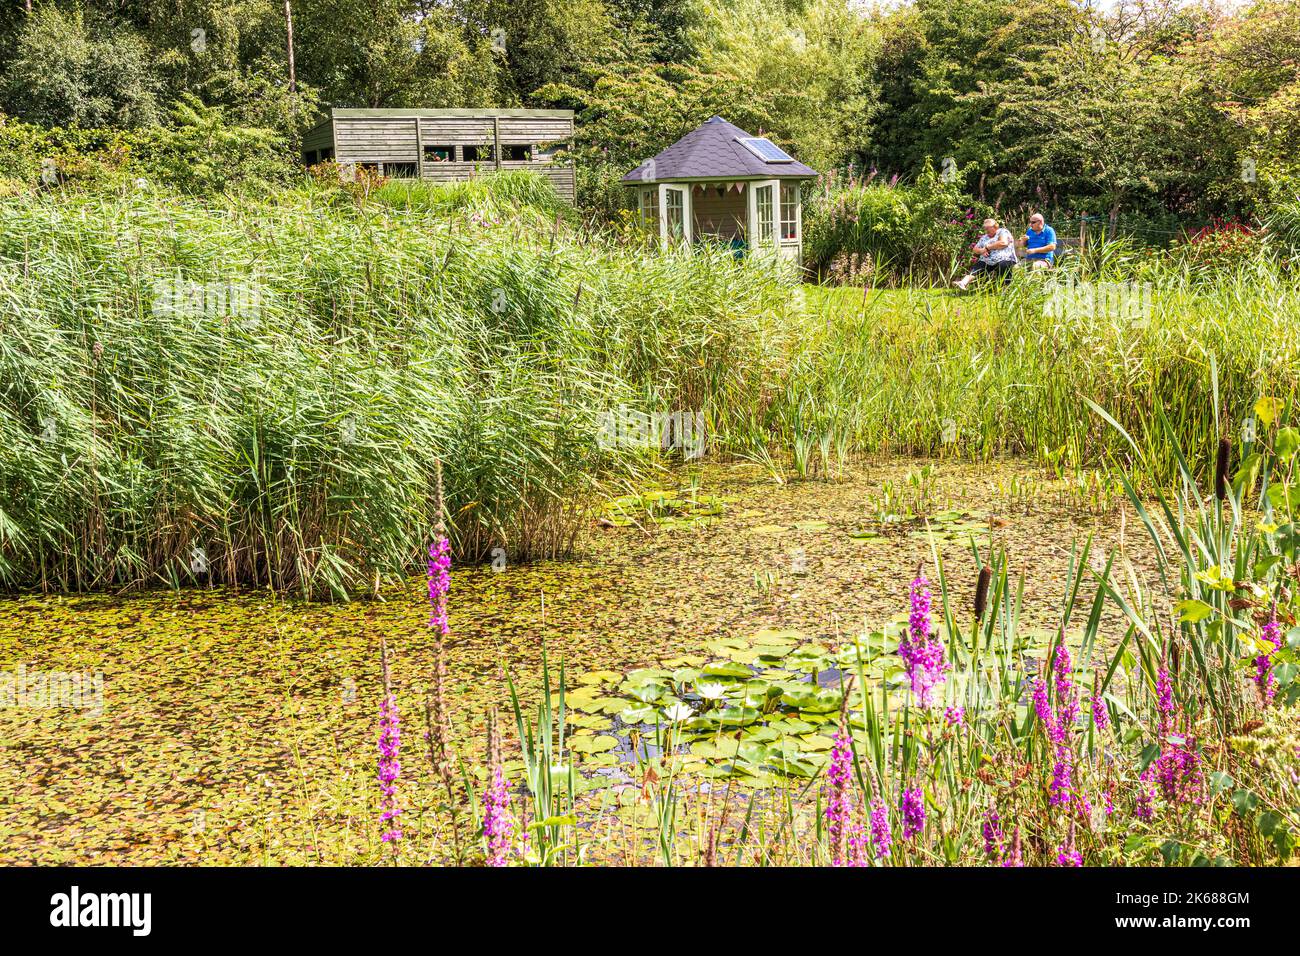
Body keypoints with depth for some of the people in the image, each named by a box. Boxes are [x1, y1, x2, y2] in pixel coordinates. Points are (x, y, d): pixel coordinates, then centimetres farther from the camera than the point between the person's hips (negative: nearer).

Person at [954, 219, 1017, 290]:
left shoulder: (1003, 232, 4)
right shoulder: (984, 237, 23)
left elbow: (1004, 243, -14)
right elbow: (975, 249, 24)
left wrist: (987, 247, -5)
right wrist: (982, 251, -2)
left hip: (1004, 260, -5)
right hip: (986, 262, 5)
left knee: (1003, 266, -38)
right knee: (975, 268, -21)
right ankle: (963, 283, -42)